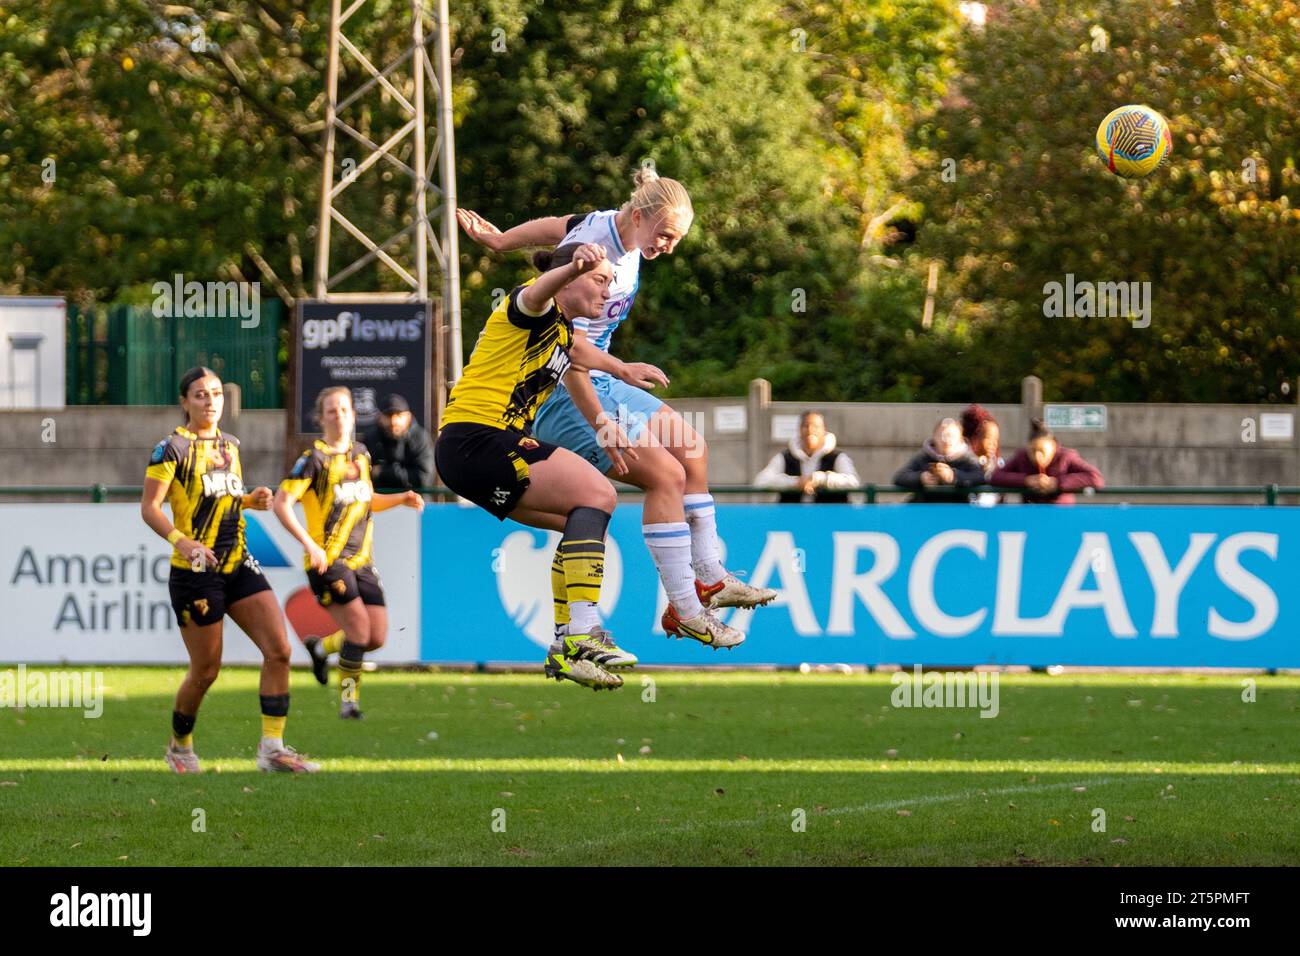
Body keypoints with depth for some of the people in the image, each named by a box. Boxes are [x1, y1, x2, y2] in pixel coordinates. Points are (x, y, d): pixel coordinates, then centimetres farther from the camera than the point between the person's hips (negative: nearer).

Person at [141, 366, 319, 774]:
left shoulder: (230, 445, 13)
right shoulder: (172, 448, -7)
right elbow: (149, 507, -11)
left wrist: (251, 500, 5)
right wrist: (180, 540, -27)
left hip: (238, 565, 6)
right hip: (195, 571, -6)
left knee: (278, 649, -9)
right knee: (205, 671, 0)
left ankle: (272, 748, -6)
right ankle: (179, 746, 24)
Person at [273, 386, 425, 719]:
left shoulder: (361, 454, 13)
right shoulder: (315, 459, -8)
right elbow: (281, 503, -14)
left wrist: (401, 499, 11)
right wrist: (308, 543, -23)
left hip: (361, 561, 7)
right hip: (327, 560, -7)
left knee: (377, 637, 1)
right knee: (359, 628, -15)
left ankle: (320, 648, 27)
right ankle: (348, 698, 1)